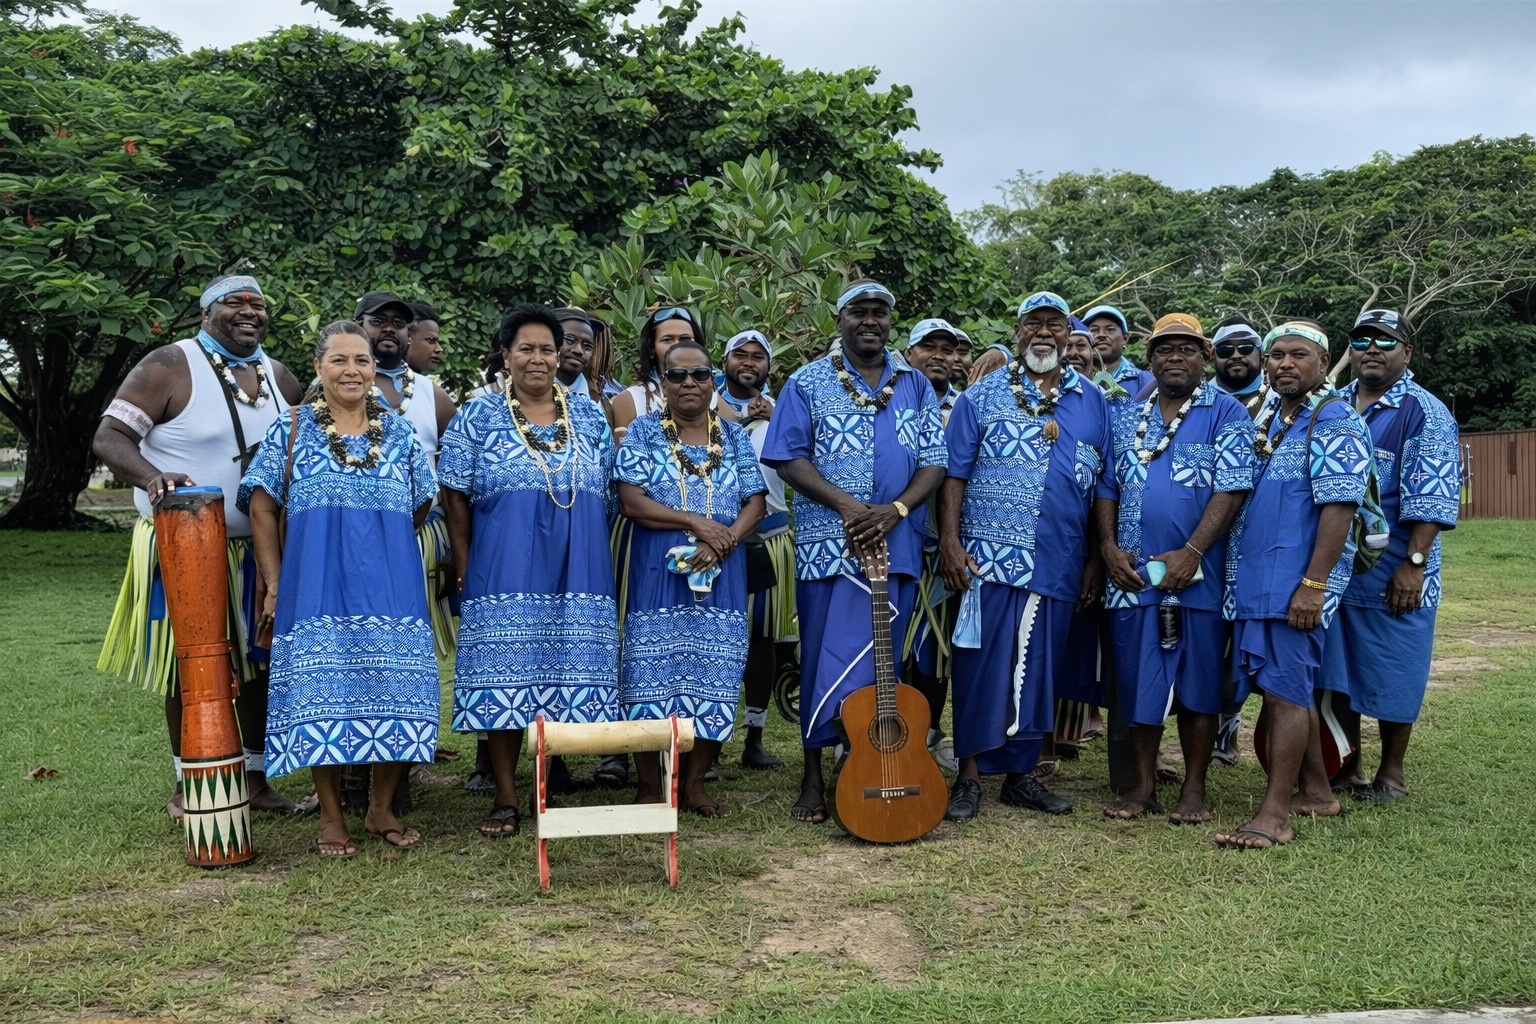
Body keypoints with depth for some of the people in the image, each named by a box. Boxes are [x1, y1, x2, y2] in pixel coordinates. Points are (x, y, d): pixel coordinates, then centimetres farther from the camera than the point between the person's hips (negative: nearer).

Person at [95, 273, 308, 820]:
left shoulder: (278, 376, 8)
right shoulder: (169, 367, -10)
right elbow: (108, 436, -15)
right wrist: (152, 476, -34)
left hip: (259, 550, 5)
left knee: (261, 661, 9)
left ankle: (255, 779, 22)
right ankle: (187, 785, 20)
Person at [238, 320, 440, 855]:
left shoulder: (399, 433, 10)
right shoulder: (290, 431, 4)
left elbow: (417, 508, 15)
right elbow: (262, 509, 2)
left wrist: (380, 550, 8)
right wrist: (275, 586, -3)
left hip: (391, 589, 2)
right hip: (317, 588, -2)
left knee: (396, 688, -1)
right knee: (323, 691, -1)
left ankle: (382, 809, 17)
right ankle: (331, 817, 13)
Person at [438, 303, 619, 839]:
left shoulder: (589, 416, 11)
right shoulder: (478, 418, 3)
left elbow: (608, 494, 13)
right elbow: (456, 499, 2)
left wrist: (590, 563, 6)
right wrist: (466, 572, -3)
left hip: (579, 573, 2)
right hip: (504, 574, -2)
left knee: (572, 677, 2)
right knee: (506, 678, -2)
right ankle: (506, 800, 7)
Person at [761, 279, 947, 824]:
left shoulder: (916, 385, 12)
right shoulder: (808, 383, 3)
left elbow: (934, 461, 7)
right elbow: (787, 458, -3)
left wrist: (896, 509, -12)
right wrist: (846, 504, -15)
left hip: (896, 547, 3)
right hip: (827, 546, -3)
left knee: (883, 663, 8)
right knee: (826, 660, 1)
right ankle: (815, 776, 12)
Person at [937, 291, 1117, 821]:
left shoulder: (1093, 403, 12)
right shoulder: (981, 395, 5)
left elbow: (1105, 487, 12)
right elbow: (954, 473, 1)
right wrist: (949, 541, -9)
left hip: (1059, 564, 3)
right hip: (988, 558, -3)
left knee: (1038, 670, 10)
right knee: (982, 664, -1)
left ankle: (1021, 774, 22)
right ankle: (970, 776, 10)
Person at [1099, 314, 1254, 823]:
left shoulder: (1226, 413, -1)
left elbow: (1231, 490, -10)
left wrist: (1191, 552, -19)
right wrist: (1109, 546, -2)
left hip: (1197, 573, -3)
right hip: (1131, 572, 4)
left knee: (1197, 681, 5)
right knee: (1138, 679, 7)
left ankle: (1195, 787, 16)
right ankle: (1143, 785, 18)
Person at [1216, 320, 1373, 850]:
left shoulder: (1335, 422, -9)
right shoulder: (1266, 420, 17)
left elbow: (1338, 508, -18)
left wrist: (1313, 585, -23)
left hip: (1296, 582, -9)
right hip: (1254, 578, 9)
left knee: (1285, 691, -8)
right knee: (1289, 689, 15)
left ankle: (1274, 815, -5)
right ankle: (1316, 791, 28)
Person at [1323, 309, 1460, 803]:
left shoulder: (1425, 413, -6)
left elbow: (1431, 499, -13)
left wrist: (1414, 563, -19)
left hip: (1393, 575, -5)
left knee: (1393, 672, 3)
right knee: (1338, 669, 11)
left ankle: (1392, 772, 18)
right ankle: (1347, 768, 24)